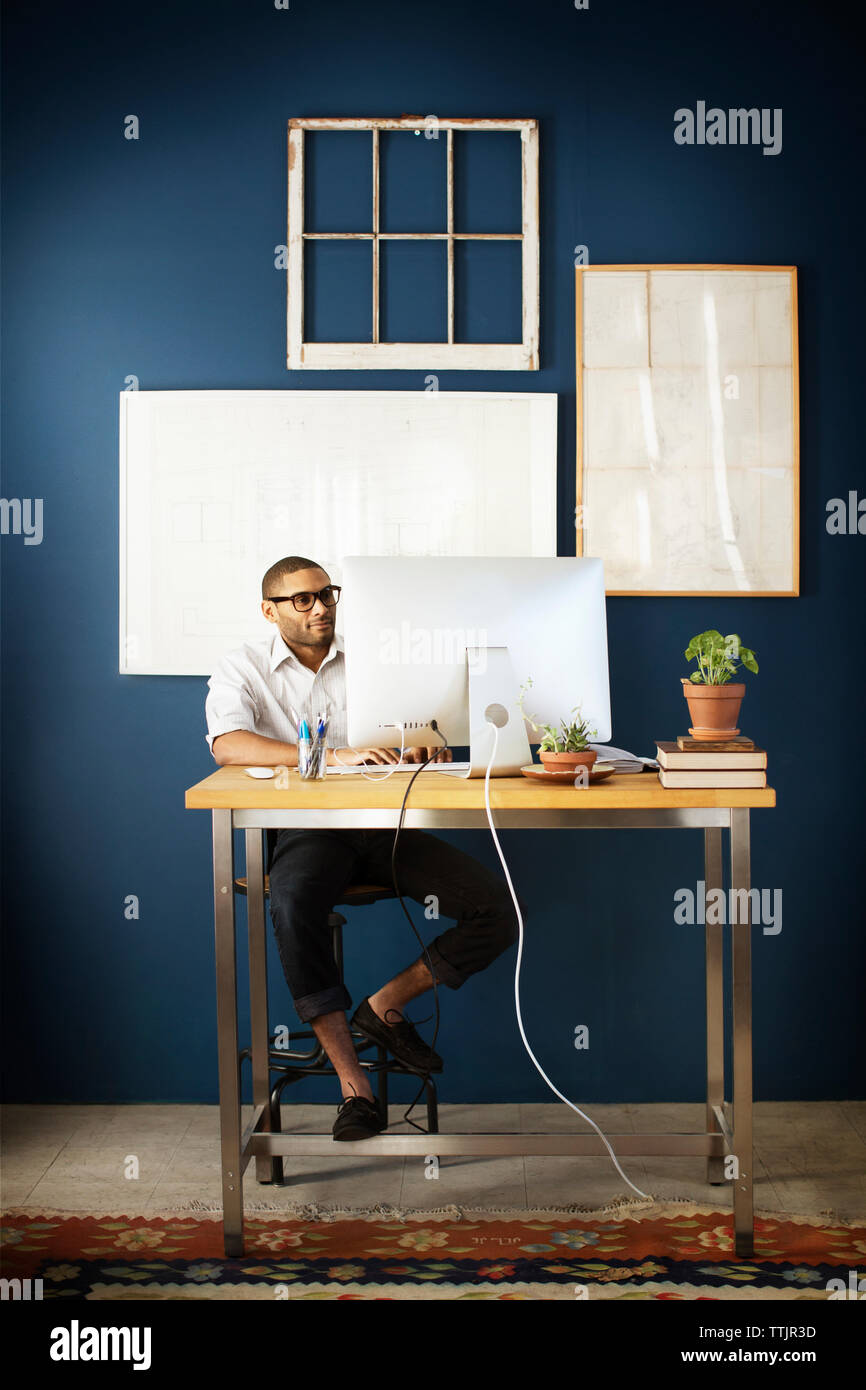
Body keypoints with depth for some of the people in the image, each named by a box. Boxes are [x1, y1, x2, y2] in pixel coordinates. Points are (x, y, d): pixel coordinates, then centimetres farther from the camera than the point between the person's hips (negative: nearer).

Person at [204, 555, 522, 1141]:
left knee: (500, 910, -13)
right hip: (307, 829, -3)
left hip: (385, 825, 4)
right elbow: (228, 744, -15)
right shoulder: (245, 668, 5)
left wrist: (424, 743, -16)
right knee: (294, 907, -38)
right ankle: (353, 1083, -28)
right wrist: (335, 755, -26)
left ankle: (386, 1005, 6)